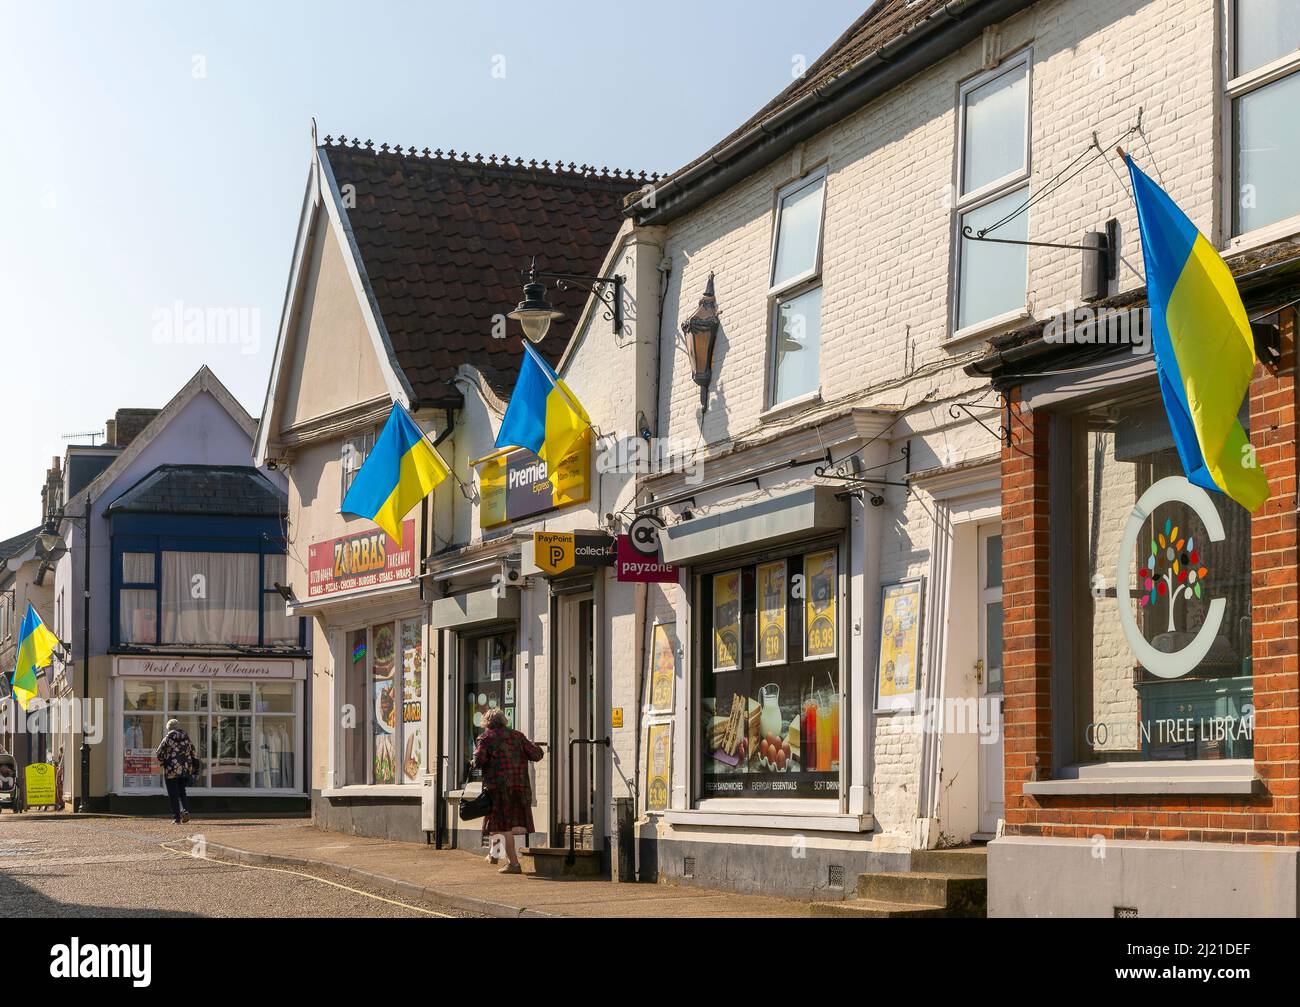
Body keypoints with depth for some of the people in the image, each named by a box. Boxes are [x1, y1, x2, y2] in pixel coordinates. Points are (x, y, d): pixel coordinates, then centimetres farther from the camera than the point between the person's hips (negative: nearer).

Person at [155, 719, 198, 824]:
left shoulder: (168, 737, -5)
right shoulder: (186, 738, 8)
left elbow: (159, 753, -8)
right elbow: (194, 754, 10)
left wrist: (162, 762, 11)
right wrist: (194, 769, 16)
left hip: (172, 769, -4)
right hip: (186, 770, 5)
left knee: (173, 793, 3)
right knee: (181, 791, 19)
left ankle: (176, 818, 1)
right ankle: (185, 810, -4)